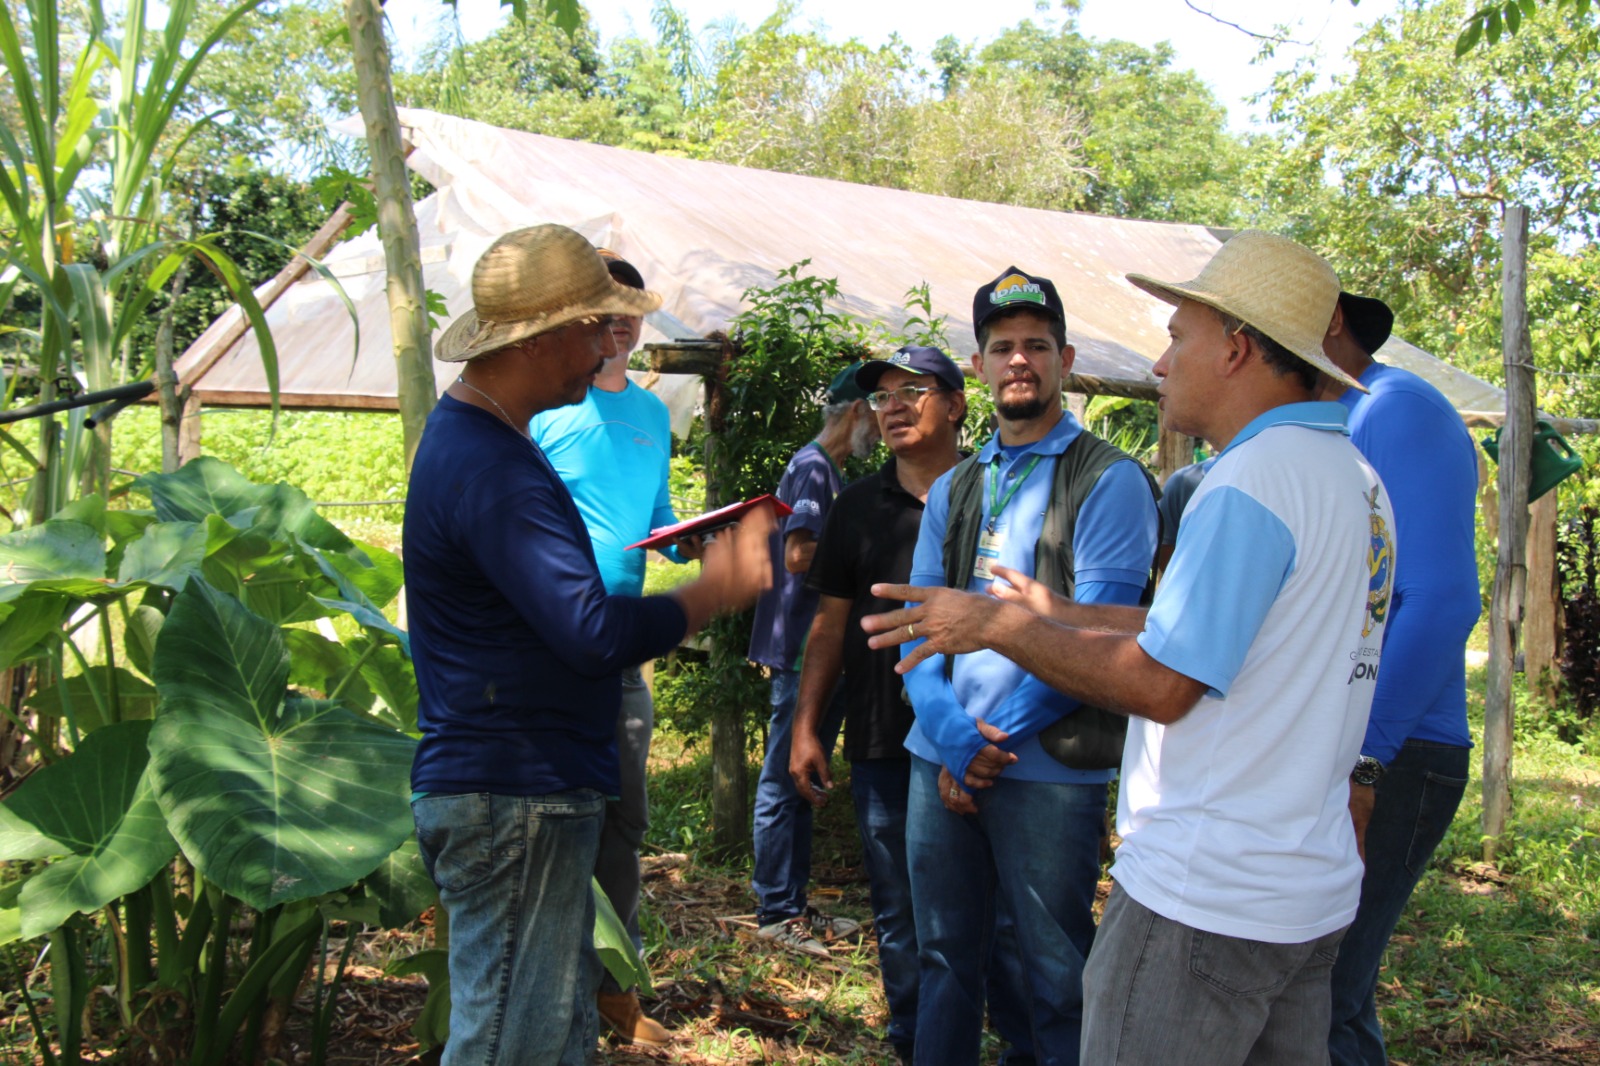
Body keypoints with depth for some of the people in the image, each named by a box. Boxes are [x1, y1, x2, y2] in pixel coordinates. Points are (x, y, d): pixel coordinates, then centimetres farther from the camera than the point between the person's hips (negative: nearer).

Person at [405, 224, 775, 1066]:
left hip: (529, 790, 11)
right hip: (512, 800, -11)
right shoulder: (491, 468, -22)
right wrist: (716, 590, -14)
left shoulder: (474, 433, 13)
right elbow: (594, 636, -28)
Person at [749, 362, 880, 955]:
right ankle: (776, 913, 6)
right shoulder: (815, 467, -12)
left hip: (814, 654, 10)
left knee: (798, 781, 14)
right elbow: (799, 554, -22)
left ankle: (793, 906, 23)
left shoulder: (826, 470, 19)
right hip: (802, 652, -10)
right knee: (785, 782, -2)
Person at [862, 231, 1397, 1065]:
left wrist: (999, 627, -8)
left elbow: (1160, 684, -19)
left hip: (1203, 902, -9)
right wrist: (1059, 616, 19)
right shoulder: (1354, 473, 11)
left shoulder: (1255, 477, -19)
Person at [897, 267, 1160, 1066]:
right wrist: (951, 734, -8)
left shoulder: (1108, 481, -5)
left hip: (1046, 768, -5)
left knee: (1053, 977, 6)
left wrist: (998, 735, -12)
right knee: (944, 958, 16)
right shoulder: (952, 490, 14)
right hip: (941, 758, 5)